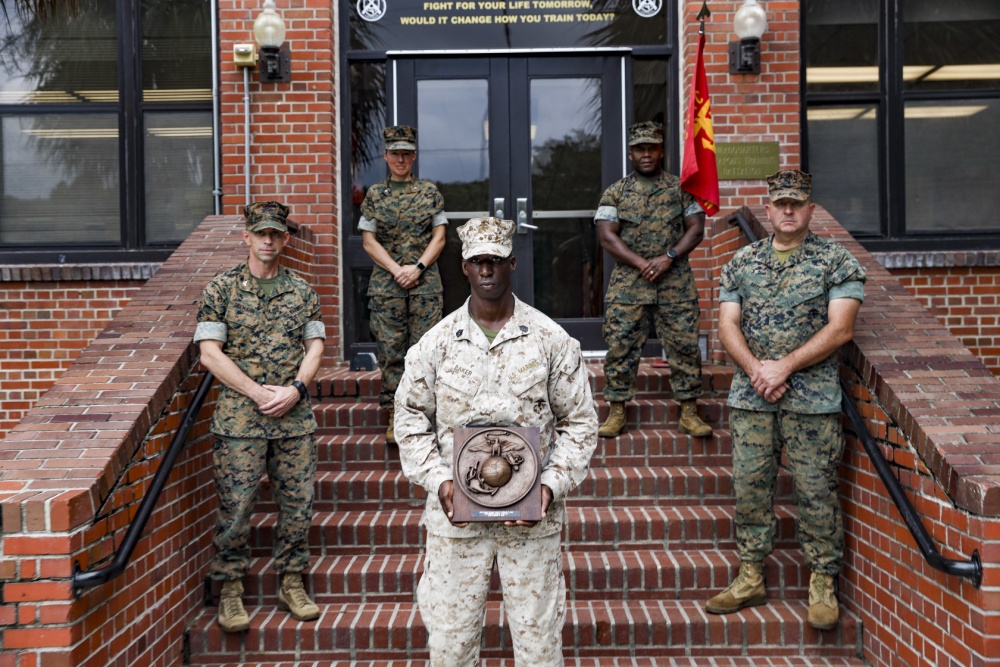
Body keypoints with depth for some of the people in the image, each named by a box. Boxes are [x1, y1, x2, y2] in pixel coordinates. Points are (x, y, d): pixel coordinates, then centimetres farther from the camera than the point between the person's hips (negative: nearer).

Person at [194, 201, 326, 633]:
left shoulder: (302, 291, 10)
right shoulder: (221, 290, 1)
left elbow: (315, 347, 8)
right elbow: (210, 354, -4)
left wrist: (295, 389, -9)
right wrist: (258, 392, -11)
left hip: (295, 416, 3)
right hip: (239, 417, -3)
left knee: (298, 501, 7)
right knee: (235, 505, 1)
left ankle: (291, 584, 22)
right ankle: (231, 590, 17)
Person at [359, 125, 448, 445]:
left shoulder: (429, 192, 8)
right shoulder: (374, 194, 7)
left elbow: (439, 237, 4)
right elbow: (369, 241, 4)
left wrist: (417, 267, -10)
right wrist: (396, 270, -9)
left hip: (425, 281, 0)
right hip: (386, 283, 0)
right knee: (390, 349, 1)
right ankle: (394, 415, 9)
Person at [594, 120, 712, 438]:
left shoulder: (681, 188, 9)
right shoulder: (615, 193, 6)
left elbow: (696, 228, 4)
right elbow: (607, 235, -3)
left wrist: (668, 257, -12)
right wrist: (641, 264, -13)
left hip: (676, 282, 1)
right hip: (627, 283, 0)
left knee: (684, 345, 1)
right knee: (620, 346, -1)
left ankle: (689, 412, 12)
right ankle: (617, 412, 10)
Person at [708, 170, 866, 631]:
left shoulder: (836, 261, 1)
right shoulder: (742, 262, 11)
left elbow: (840, 328, -8)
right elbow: (728, 324, 6)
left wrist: (785, 366, -14)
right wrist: (755, 368, -11)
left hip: (812, 398, -3)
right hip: (750, 397, 3)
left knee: (816, 490, 2)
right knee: (749, 485, 7)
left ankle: (823, 583, 17)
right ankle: (751, 578, 20)